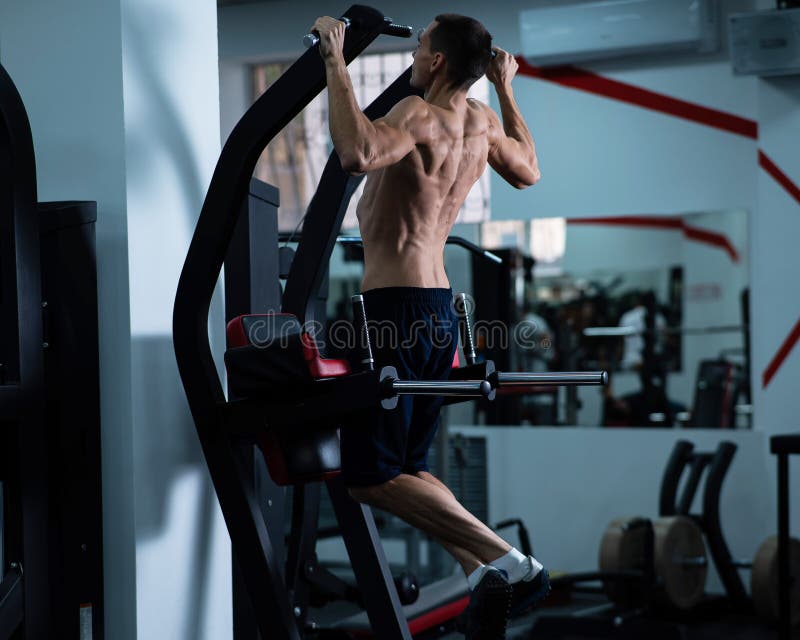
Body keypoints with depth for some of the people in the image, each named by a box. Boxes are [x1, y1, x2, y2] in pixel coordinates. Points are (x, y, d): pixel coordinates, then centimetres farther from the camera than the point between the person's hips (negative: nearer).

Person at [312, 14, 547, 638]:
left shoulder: (419, 114, -16)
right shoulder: (481, 119, 10)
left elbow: (358, 154, -38)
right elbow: (528, 171, 30)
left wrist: (336, 62, -28)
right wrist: (507, 89, 34)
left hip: (396, 308, -9)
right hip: (439, 308, 9)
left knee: (372, 476, -6)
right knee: (406, 469, 17)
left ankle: (504, 561, -15)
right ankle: (486, 573, 3)